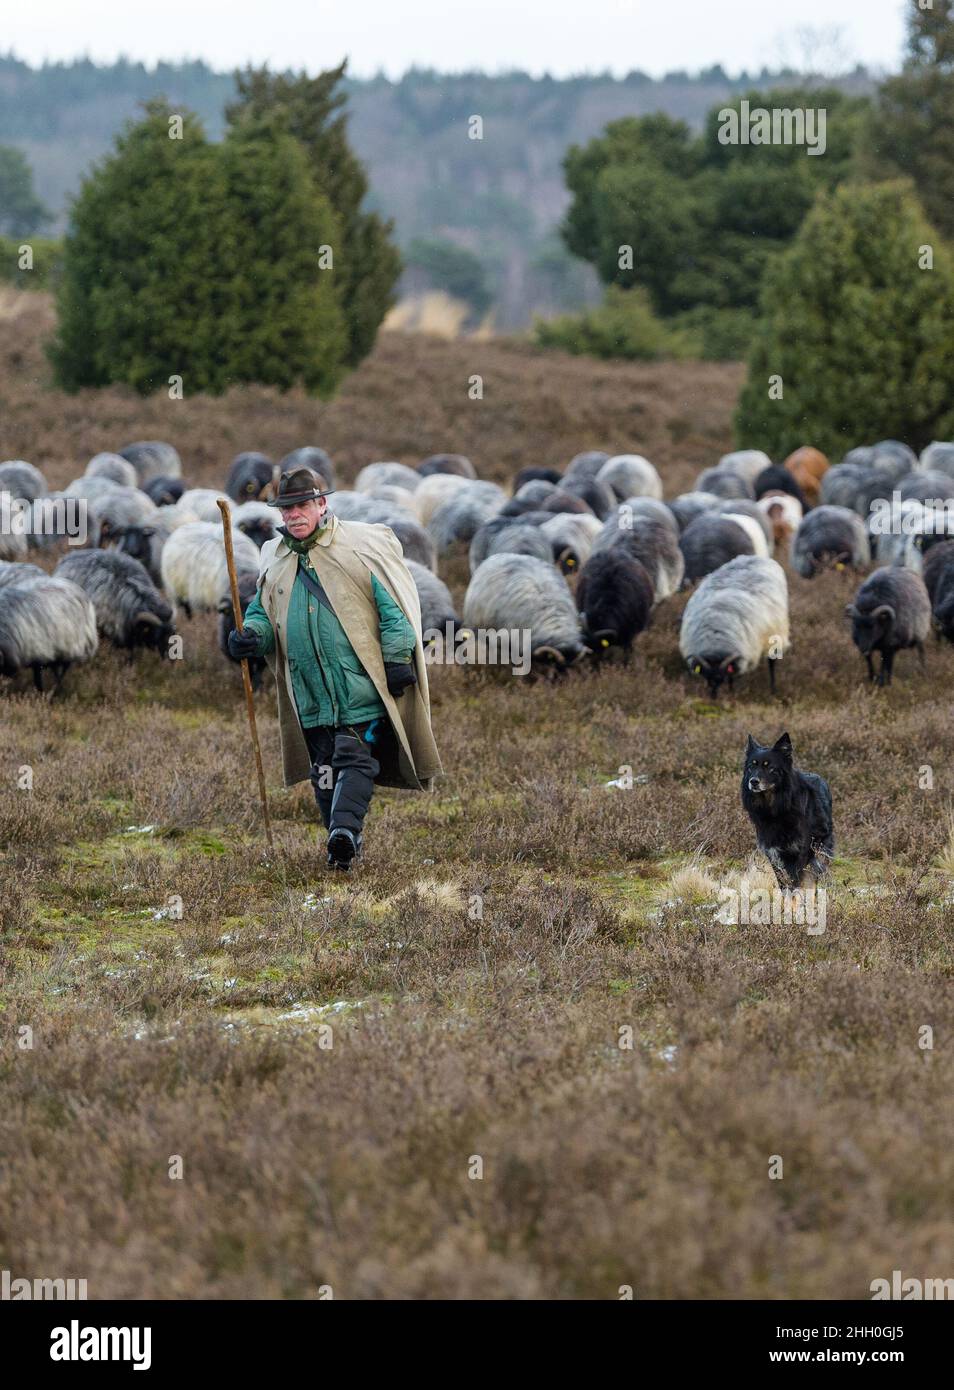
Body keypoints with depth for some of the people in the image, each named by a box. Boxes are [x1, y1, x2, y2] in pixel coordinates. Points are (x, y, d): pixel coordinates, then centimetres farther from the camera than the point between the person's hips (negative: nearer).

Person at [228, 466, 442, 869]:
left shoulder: (359, 546, -3)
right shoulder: (275, 561, 13)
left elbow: (393, 605, -3)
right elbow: (264, 612, 21)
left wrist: (397, 659, -8)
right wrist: (250, 634, -3)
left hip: (359, 683, -5)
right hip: (310, 691, 5)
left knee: (354, 756, -14)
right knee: (323, 767, 7)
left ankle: (345, 828, -24)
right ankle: (345, 845, 15)